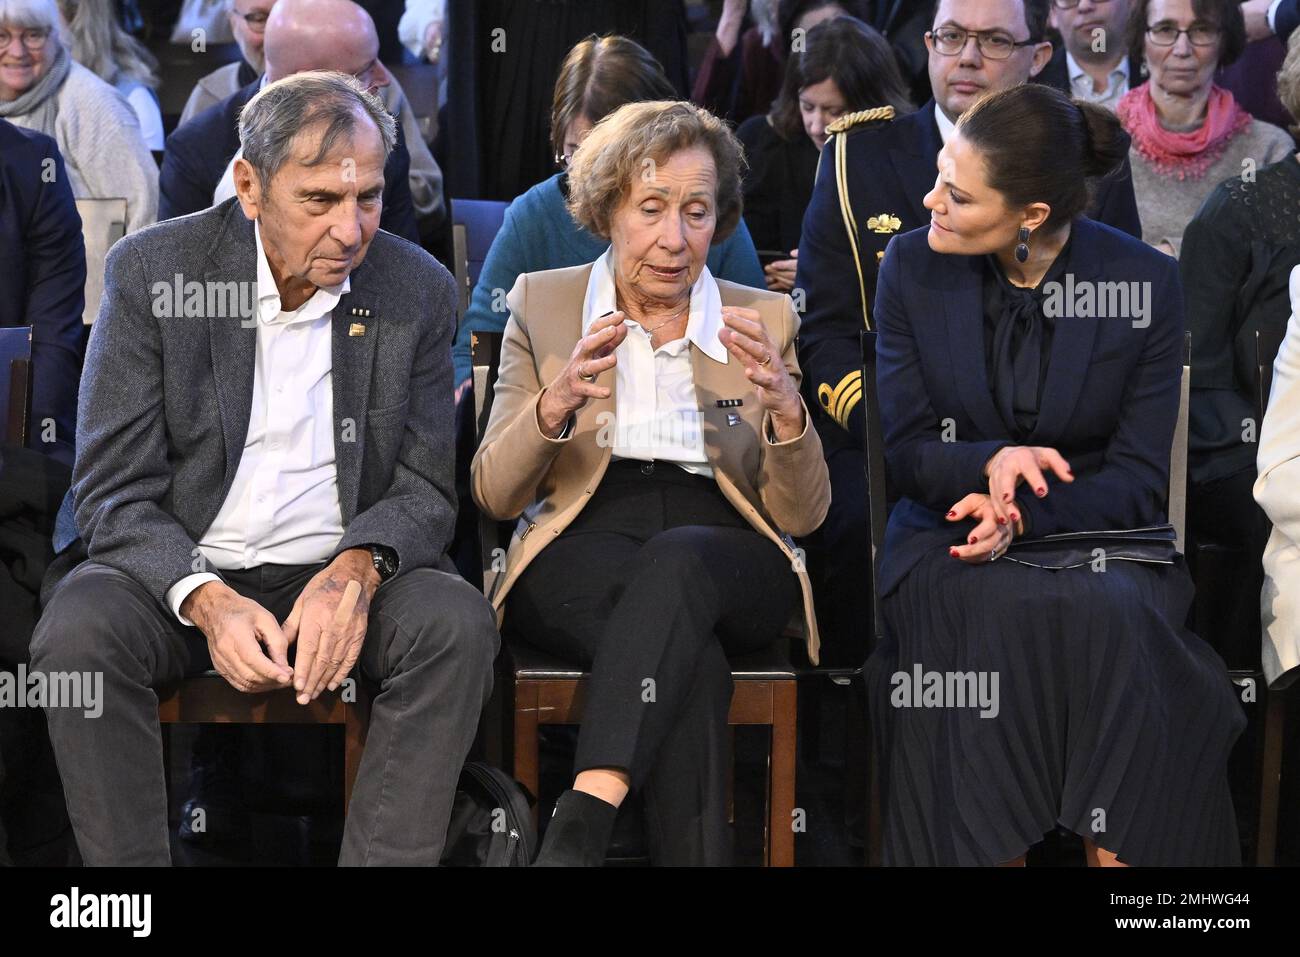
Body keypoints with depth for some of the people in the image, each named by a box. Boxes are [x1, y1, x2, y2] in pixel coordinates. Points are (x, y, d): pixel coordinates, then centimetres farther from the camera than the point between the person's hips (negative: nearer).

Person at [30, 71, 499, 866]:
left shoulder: (419, 291, -1)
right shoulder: (151, 272, -7)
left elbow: (425, 488, 1)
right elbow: (114, 493, -8)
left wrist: (358, 569, -23)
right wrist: (206, 600, -28)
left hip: (339, 576, 1)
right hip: (180, 570, -1)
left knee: (457, 622, -29)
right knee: (78, 632, -31)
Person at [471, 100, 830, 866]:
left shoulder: (765, 318, 14)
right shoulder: (542, 302, 13)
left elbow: (805, 516, 9)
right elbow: (494, 496, 8)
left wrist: (785, 411, -12)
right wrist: (555, 407, -13)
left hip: (726, 561, 1)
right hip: (580, 558, 0)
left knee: (678, 556, -38)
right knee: (691, 658, -37)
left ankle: (583, 821, -50)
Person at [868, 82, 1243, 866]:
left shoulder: (1144, 283, -4)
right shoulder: (912, 267, 0)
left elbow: (1139, 480, -4)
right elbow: (905, 454, 2)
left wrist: (1025, 516, -21)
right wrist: (989, 462, -20)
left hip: (1094, 533, 0)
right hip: (951, 535, 0)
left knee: (1111, 616, -35)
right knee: (1006, 618, -35)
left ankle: (1116, 848, -27)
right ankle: (993, 846, -27)